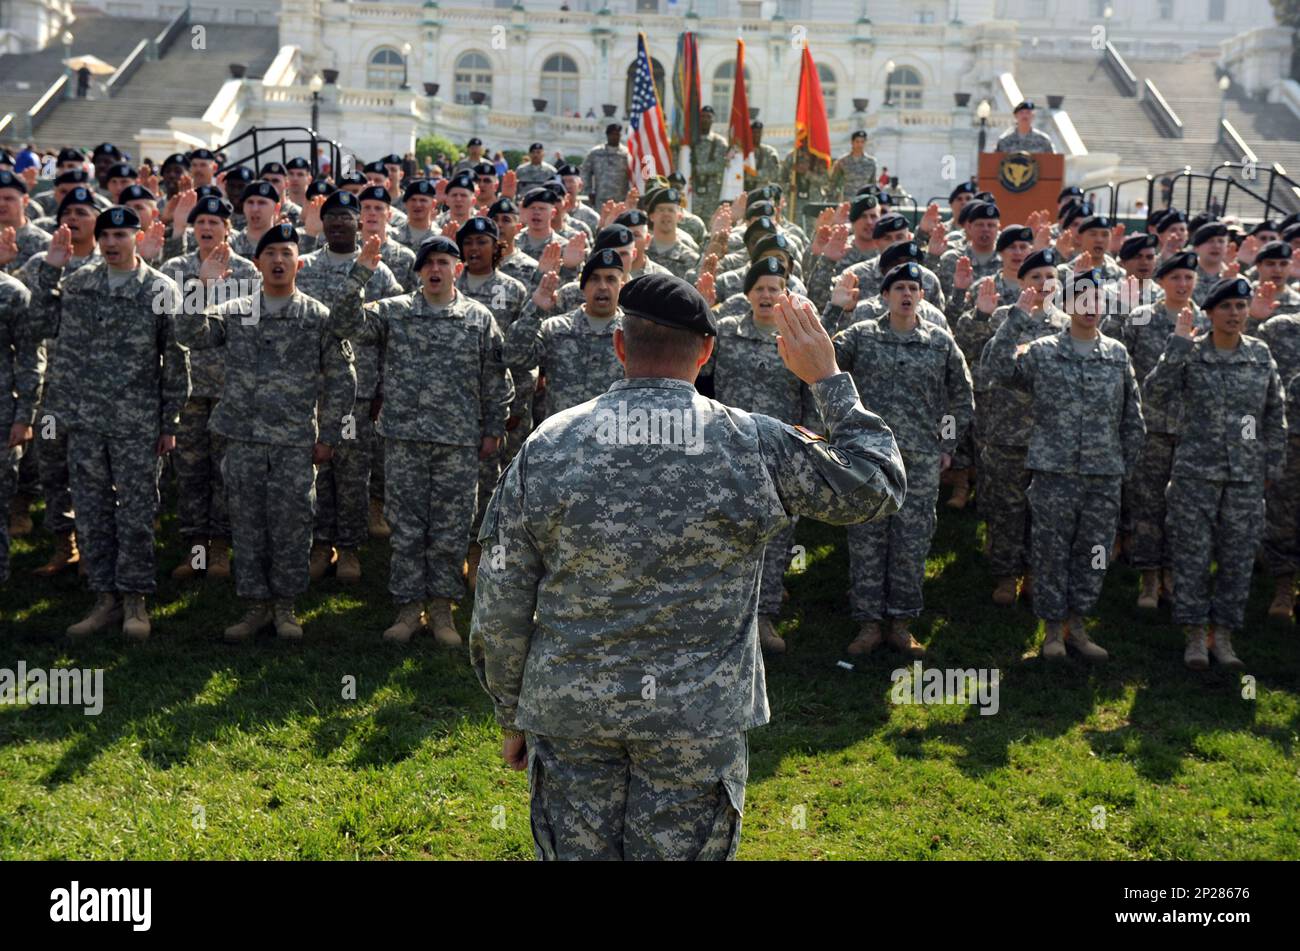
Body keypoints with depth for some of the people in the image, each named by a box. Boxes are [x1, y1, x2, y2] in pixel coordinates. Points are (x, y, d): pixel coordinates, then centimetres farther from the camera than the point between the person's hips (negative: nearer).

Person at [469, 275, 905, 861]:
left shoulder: (546, 446, -4)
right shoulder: (755, 445, -8)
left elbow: (500, 608, -1)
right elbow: (879, 487, 6)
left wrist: (513, 718, 12)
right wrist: (830, 380, 14)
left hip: (568, 710, 1)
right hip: (701, 719, -1)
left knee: (575, 850, 14)